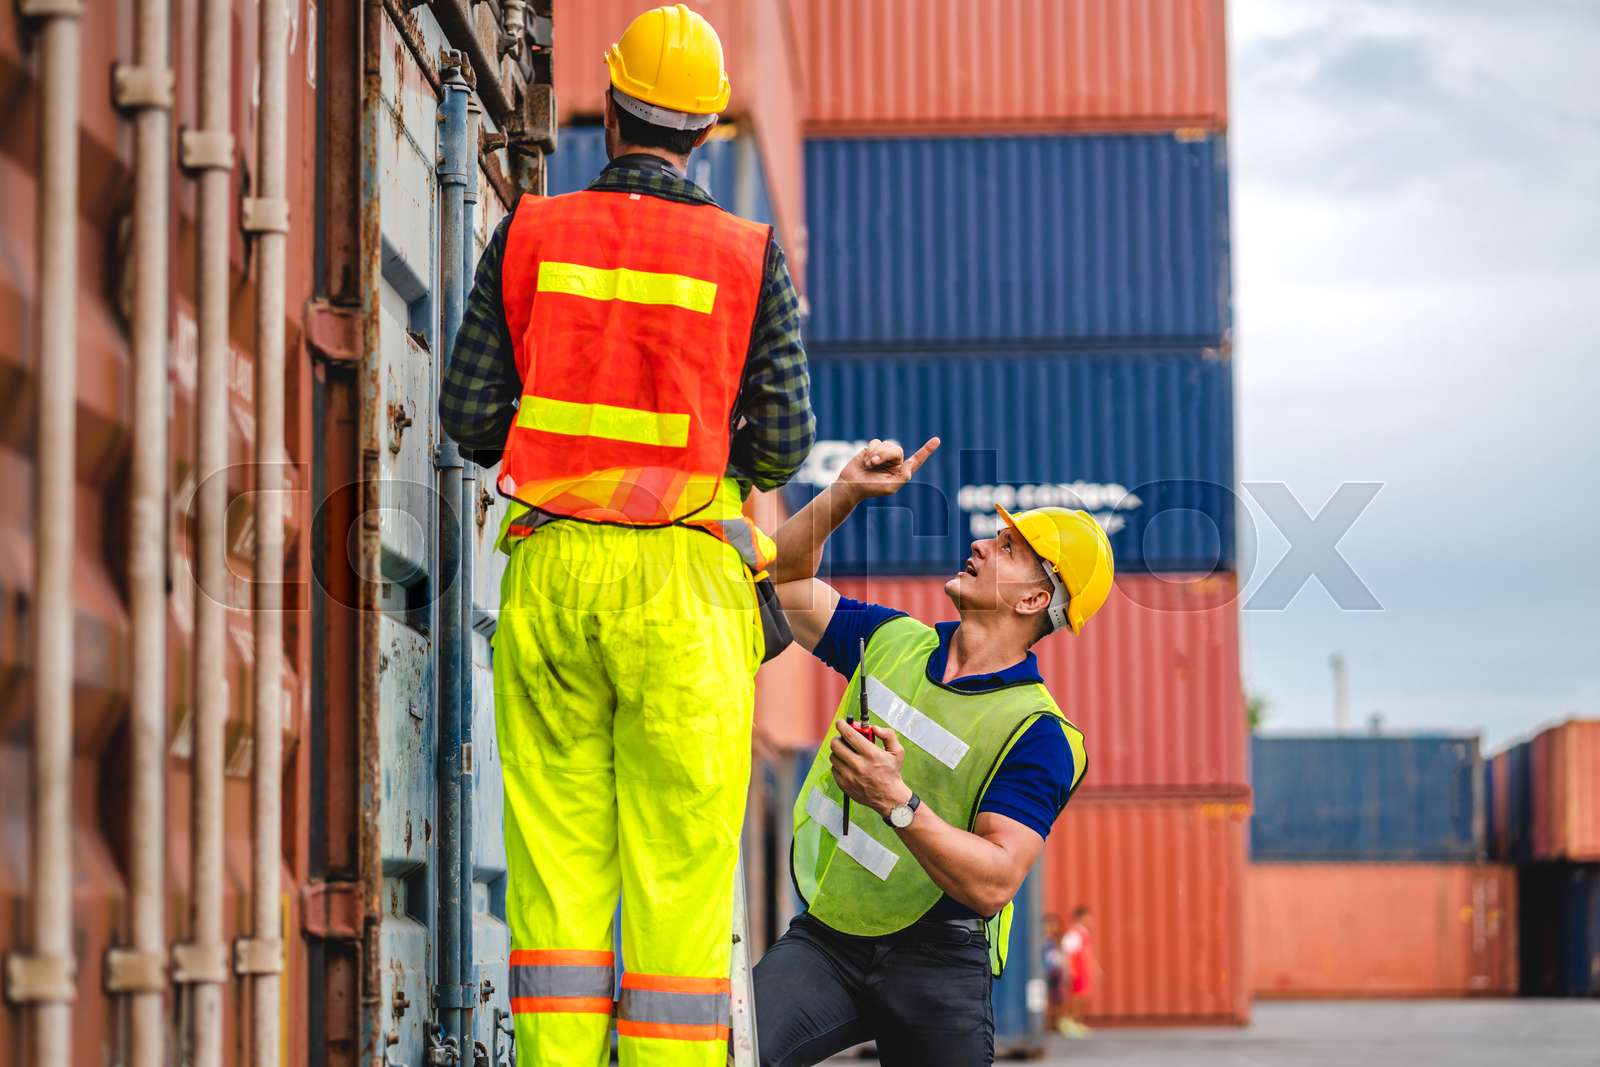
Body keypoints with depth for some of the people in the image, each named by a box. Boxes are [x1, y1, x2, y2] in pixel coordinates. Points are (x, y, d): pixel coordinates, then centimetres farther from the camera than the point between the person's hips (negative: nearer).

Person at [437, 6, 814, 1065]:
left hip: (550, 567, 2)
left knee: (556, 854, 7)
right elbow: (784, 442, 0)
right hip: (681, 579, -2)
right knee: (681, 861, 0)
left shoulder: (529, 235, 5)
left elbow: (470, 413, 4)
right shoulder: (748, 256, 1)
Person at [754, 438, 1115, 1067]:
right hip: (822, 939, 2)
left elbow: (993, 884, -21)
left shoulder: (1038, 735, -11)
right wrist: (848, 492, 5)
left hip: (934, 961, -2)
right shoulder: (894, 639, 9)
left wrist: (898, 802, -34)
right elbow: (784, 580, 19)